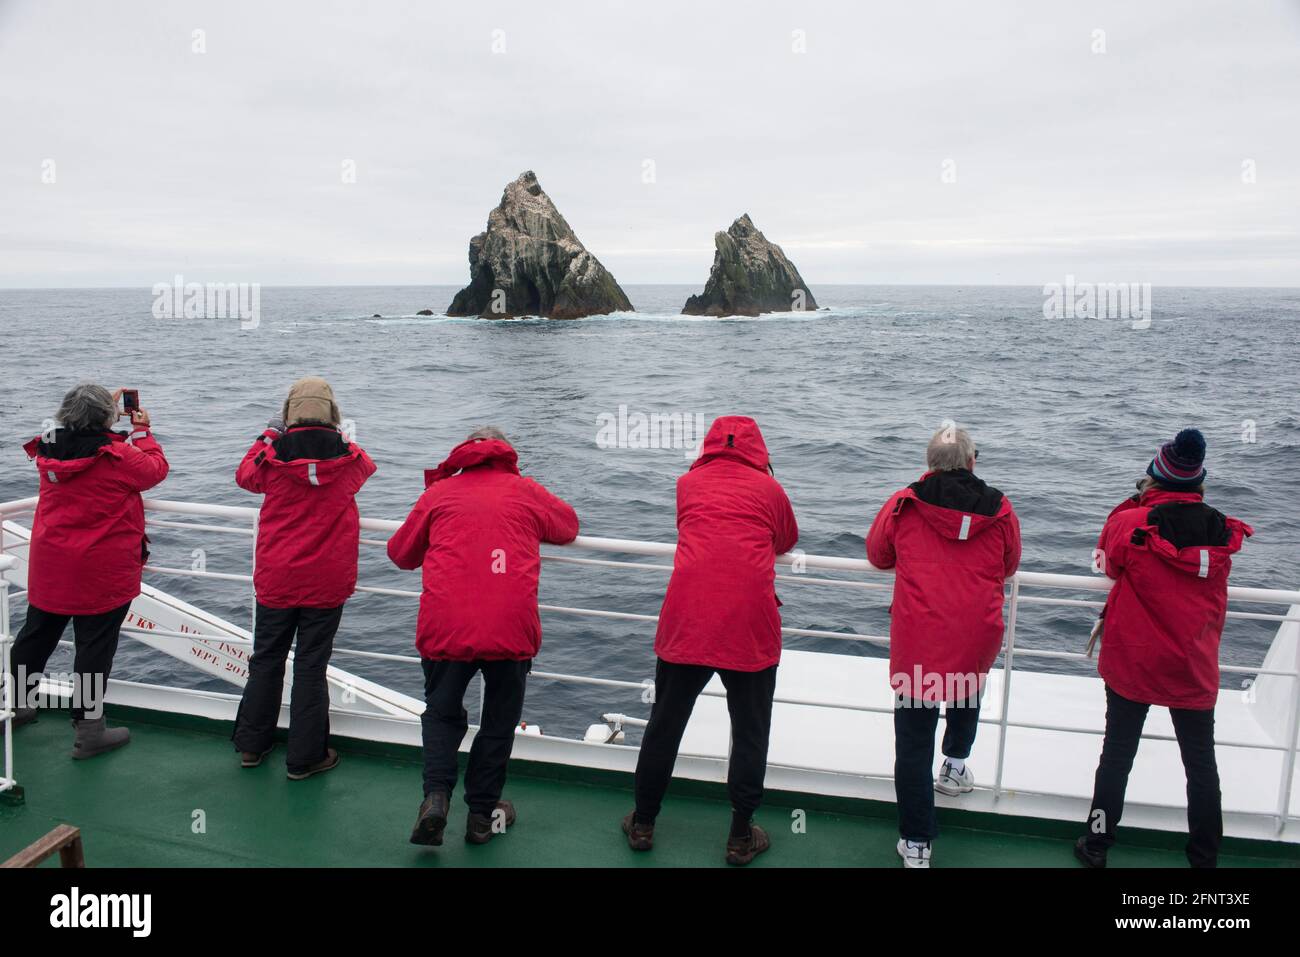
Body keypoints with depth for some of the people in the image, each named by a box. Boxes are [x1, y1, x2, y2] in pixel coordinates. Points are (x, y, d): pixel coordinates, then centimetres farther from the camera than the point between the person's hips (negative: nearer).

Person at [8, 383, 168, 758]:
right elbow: (156, 469, -1)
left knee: (36, 635, 21)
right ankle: (87, 729, 8)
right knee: (95, 645, 2)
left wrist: (105, 407, 25)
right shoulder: (118, 456, -18)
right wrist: (142, 431, 12)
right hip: (102, 572, -6)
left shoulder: (49, 448, 0)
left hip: (50, 567, 6)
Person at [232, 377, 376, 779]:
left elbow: (244, 474, 15)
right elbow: (366, 464, 17)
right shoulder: (348, 459, -8)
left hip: (276, 579, 1)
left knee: (266, 659, 17)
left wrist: (268, 435, 25)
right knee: (311, 666, 6)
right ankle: (304, 757, 14)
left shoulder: (273, 457, -8)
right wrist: (340, 439, 26)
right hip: (328, 582, -1)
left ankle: (251, 745, 30)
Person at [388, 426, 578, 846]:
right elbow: (569, 525, 28)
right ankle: (482, 814, 23)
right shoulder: (526, 491, 12)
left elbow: (400, 554, 22)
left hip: (445, 626, 1)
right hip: (512, 629, 0)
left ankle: (436, 794, 2)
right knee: (499, 720, 17)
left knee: (442, 713, 20)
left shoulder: (438, 492, 12)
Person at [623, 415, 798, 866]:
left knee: (665, 723, 15)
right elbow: (788, 542, 25)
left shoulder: (688, 483, 11)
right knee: (750, 731, 12)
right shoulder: (769, 487, 9)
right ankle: (741, 836, 20)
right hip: (750, 626, -1)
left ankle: (642, 823, 27)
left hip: (686, 622, 2)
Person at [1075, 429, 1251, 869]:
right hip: (1195, 668, 2)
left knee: (1117, 753, 12)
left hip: (1132, 662, -2)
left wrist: (1137, 501, 2)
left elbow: (1108, 561, 4)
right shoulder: (1223, 532, -6)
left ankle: (1097, 844, 22)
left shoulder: (1132, 524, -17)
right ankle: (1205, 856, 26)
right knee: (1201, 762, 15)